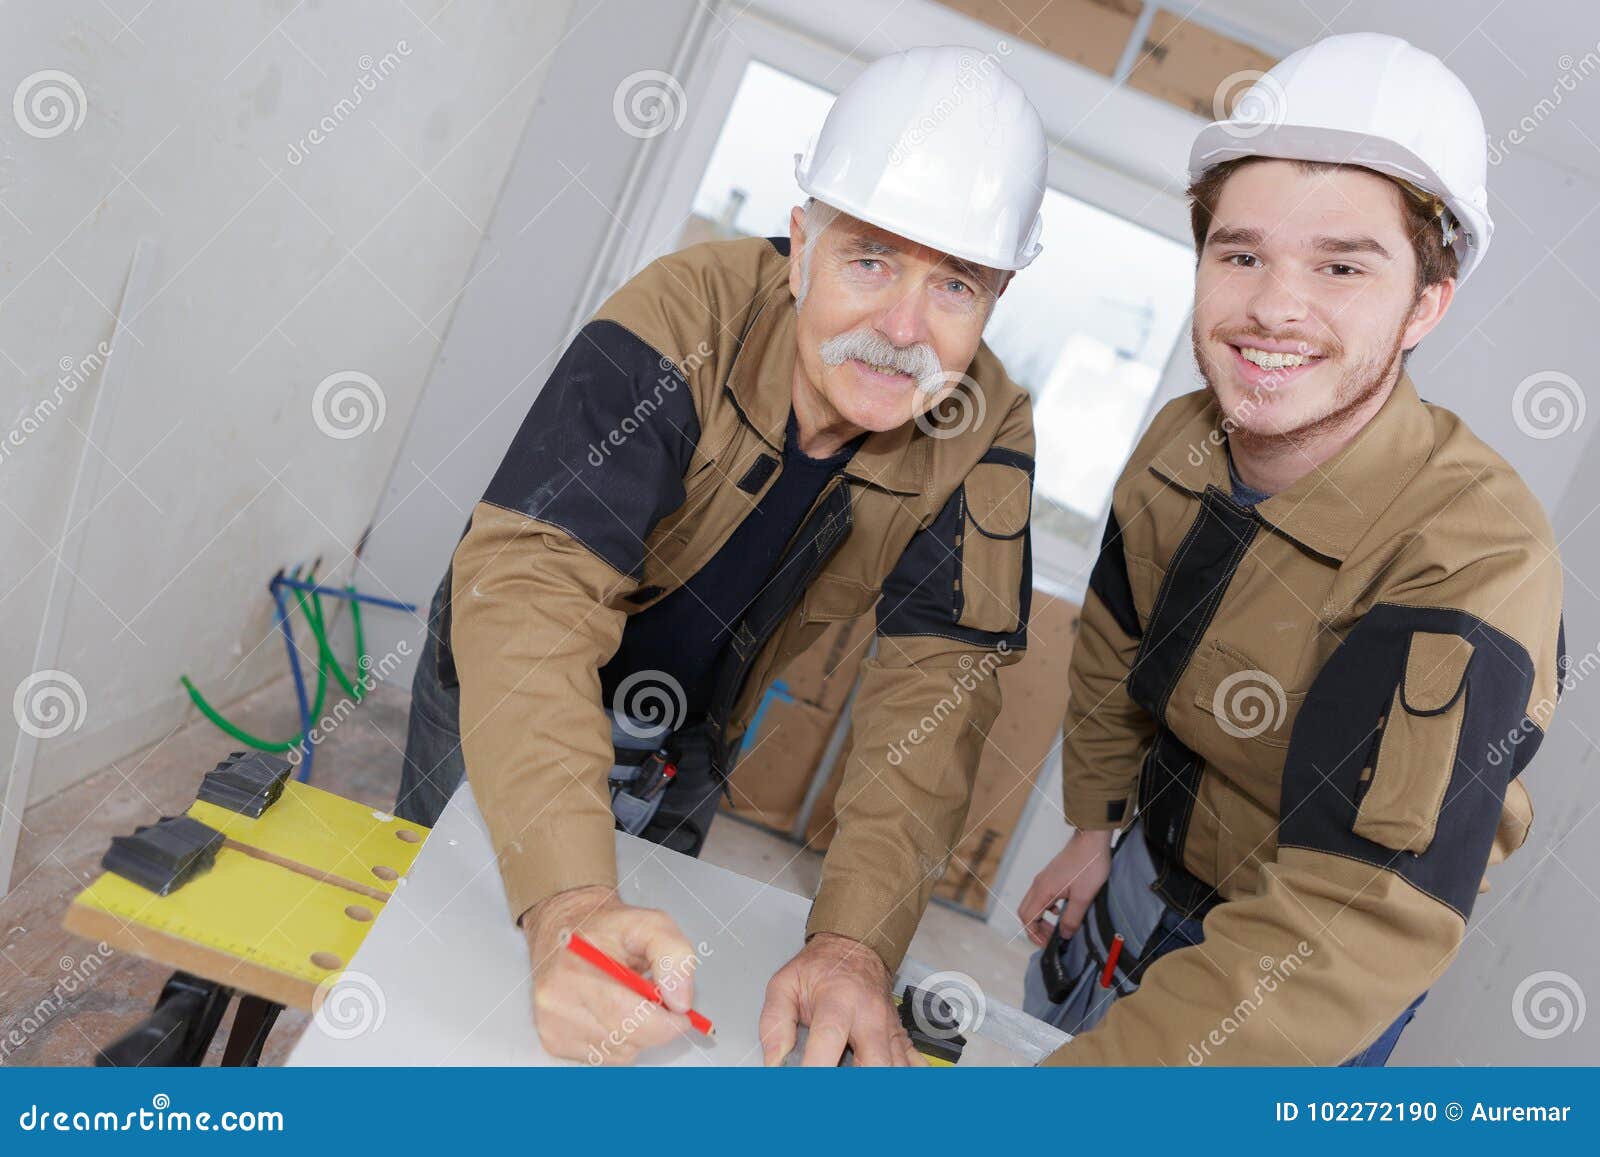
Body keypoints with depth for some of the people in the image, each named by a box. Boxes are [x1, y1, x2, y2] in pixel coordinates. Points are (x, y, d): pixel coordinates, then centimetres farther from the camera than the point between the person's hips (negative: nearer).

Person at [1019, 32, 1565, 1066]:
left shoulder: (1479, 565, -35)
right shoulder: (1180, 444, -16)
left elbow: (1360, 923, -43)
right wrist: (1096, 827, 5)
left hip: (1310, 997, -5)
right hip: (1151, 860, 5)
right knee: (1045, 1022, 28)